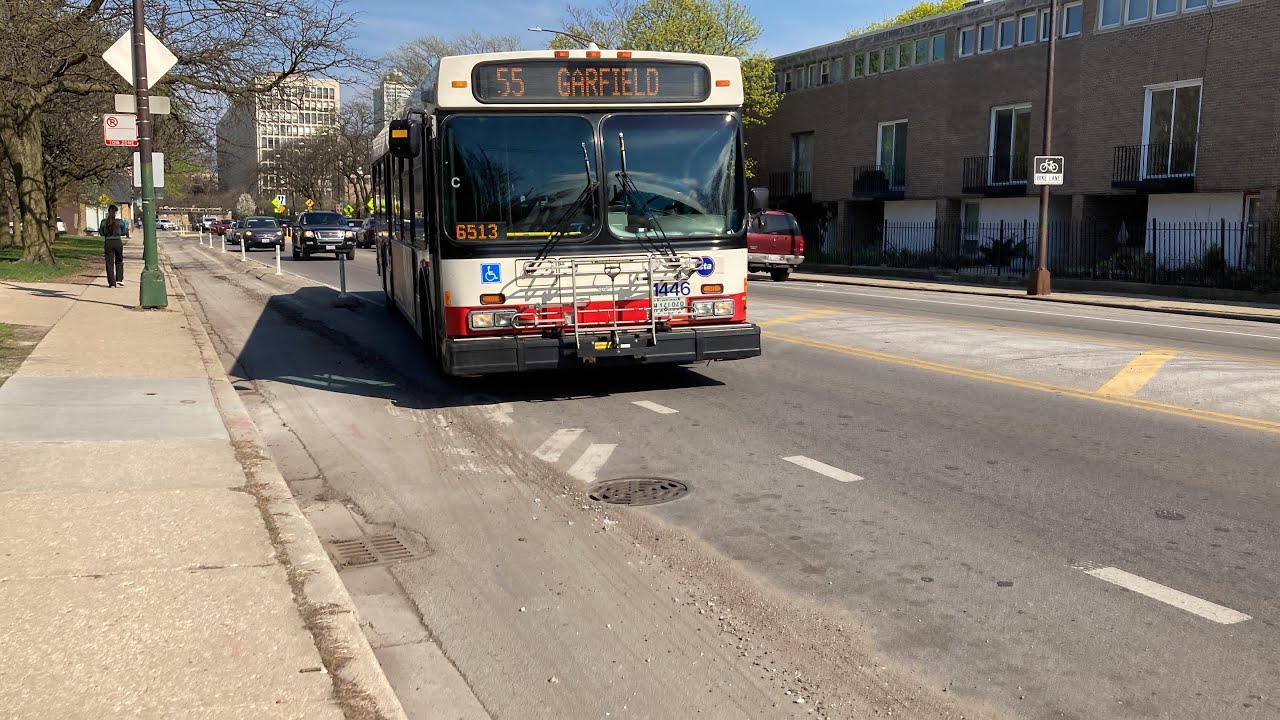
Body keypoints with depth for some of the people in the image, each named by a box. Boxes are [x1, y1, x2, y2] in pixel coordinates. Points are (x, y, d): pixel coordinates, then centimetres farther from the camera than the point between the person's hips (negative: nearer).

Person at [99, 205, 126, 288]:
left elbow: (101, 233, 2)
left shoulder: (103, 222, -4)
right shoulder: (120, 222, -6)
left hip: (108, 242, 0)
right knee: (119, 261, 20)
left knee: (109, 263, 6)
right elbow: (123, 233, 2)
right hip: (118, 242, 0)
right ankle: (119, 279, 13)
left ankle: (112, 283, 4)